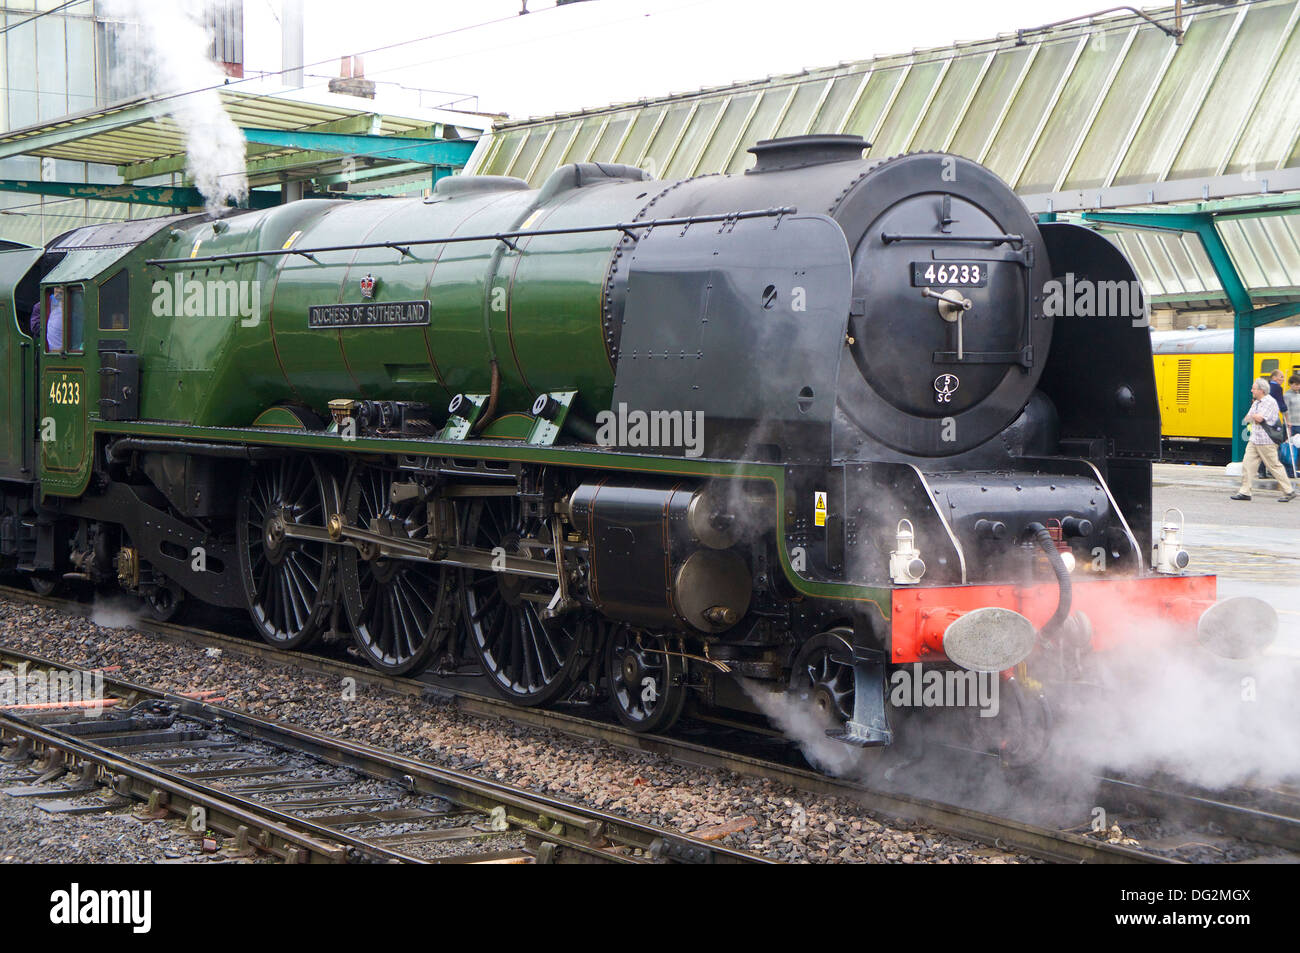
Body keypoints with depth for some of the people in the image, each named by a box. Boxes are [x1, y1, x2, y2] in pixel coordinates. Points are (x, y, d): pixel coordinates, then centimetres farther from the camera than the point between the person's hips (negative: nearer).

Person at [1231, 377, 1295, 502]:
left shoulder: (1270, 402, -13)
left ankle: (1289, 491, 9)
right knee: (1247, 464, 1)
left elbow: (1259, 418, -20)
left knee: (1274, 466, -1)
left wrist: (1253, 416, 0)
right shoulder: (1256, 403, 15)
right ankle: (1245, 492, 3)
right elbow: (1247, 419, 16)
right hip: (1254, 440, 8)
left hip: (1266, 442, -8)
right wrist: (1255, 417, -2)